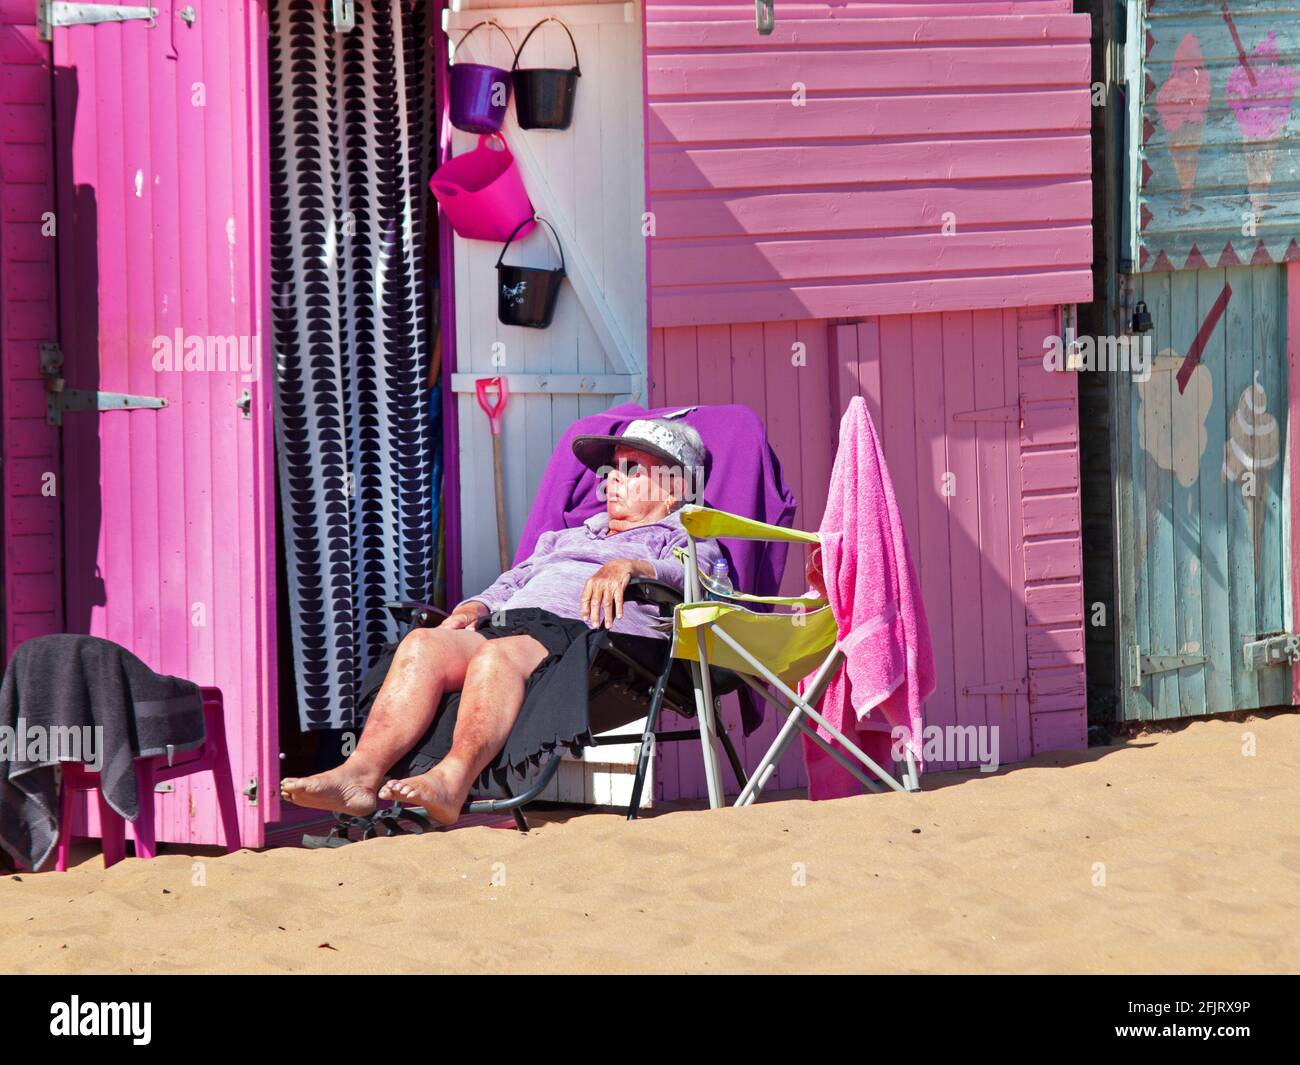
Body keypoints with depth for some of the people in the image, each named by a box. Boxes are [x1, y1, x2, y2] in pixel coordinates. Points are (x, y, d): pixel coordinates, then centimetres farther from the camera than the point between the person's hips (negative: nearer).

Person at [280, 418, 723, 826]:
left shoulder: (681, 538, 21)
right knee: (423, 644, -25)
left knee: (499, 654, -38)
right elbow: (512, 582, 31)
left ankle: (453, 779, -58)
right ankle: (361, 773, -43)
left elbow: (686, 574, -3)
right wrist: (475, 607, 8)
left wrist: (630, 567, -23)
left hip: (589, 632, -6)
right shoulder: (565, 539, 42)